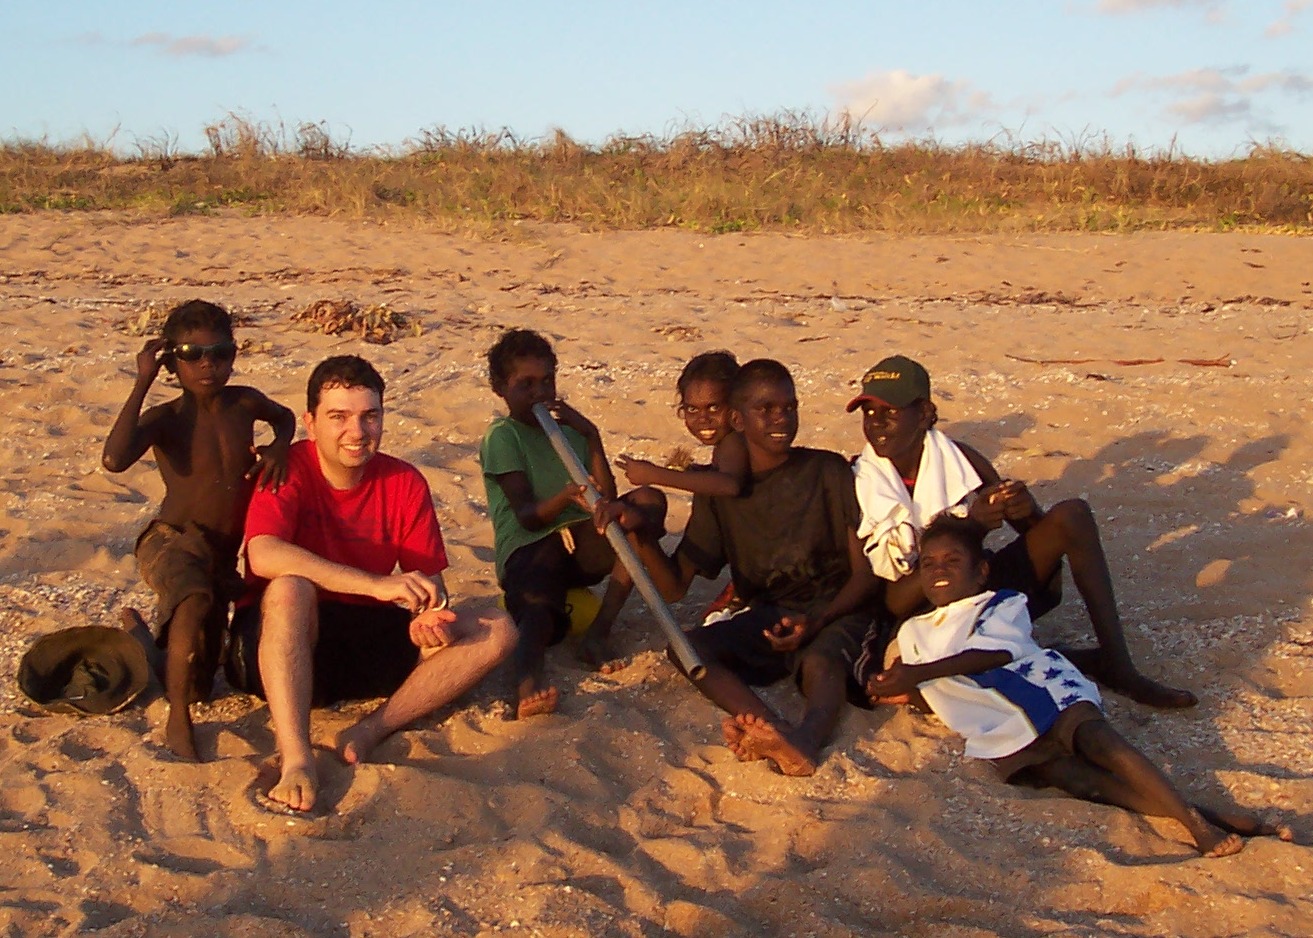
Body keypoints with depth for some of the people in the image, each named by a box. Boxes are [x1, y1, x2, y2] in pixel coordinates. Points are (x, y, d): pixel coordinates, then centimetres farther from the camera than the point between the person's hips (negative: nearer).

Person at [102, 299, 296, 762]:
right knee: (196, 602, -43)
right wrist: (142, 382, -22)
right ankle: (178, 721, -26)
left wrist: (280, 445, 1)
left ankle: (145, 632, 46)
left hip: (222, 557, 5)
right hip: (172, 542, -5)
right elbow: (114, 459, -30)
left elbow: (285, 416, 26)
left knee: (198, 684, 15)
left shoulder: (245, 403, 1)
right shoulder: (165, 418, -10)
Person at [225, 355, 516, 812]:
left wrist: (429, 618, -28)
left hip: (369, 644, 4)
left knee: (497, 630, -13)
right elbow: (263, 555, -32)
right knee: (289, 589, -37)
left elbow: (430, 581, -2)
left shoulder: (405, 483, -1)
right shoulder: (287, 470, -14)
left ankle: (370, 731, -25)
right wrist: (377, 584, -39)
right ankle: (296, 760, -43)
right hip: (282, 647, -4)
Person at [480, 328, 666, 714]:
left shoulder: (568, 429, 21)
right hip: (529, 549, -6)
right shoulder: (502, 436, 2)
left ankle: (599, 632, -23)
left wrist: (591, 436, 1)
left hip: (580, 543, 6)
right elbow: (527, 516, -9)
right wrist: (565, 497, -30)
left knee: (649, 500, -17)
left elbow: (607, 498, 9)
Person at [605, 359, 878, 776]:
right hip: (763, 618, 4)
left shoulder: (829, 471, -2)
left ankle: (806, 738, -68)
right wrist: (634, 531, -15)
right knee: (685, 647, -24)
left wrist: (816, 620, -22)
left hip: (834, 613, -3)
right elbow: (675, 586, 3)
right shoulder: (720, 490, 7)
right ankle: (774, 727, -48)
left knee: (821, 660, -37)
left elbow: (865, 572, -3)